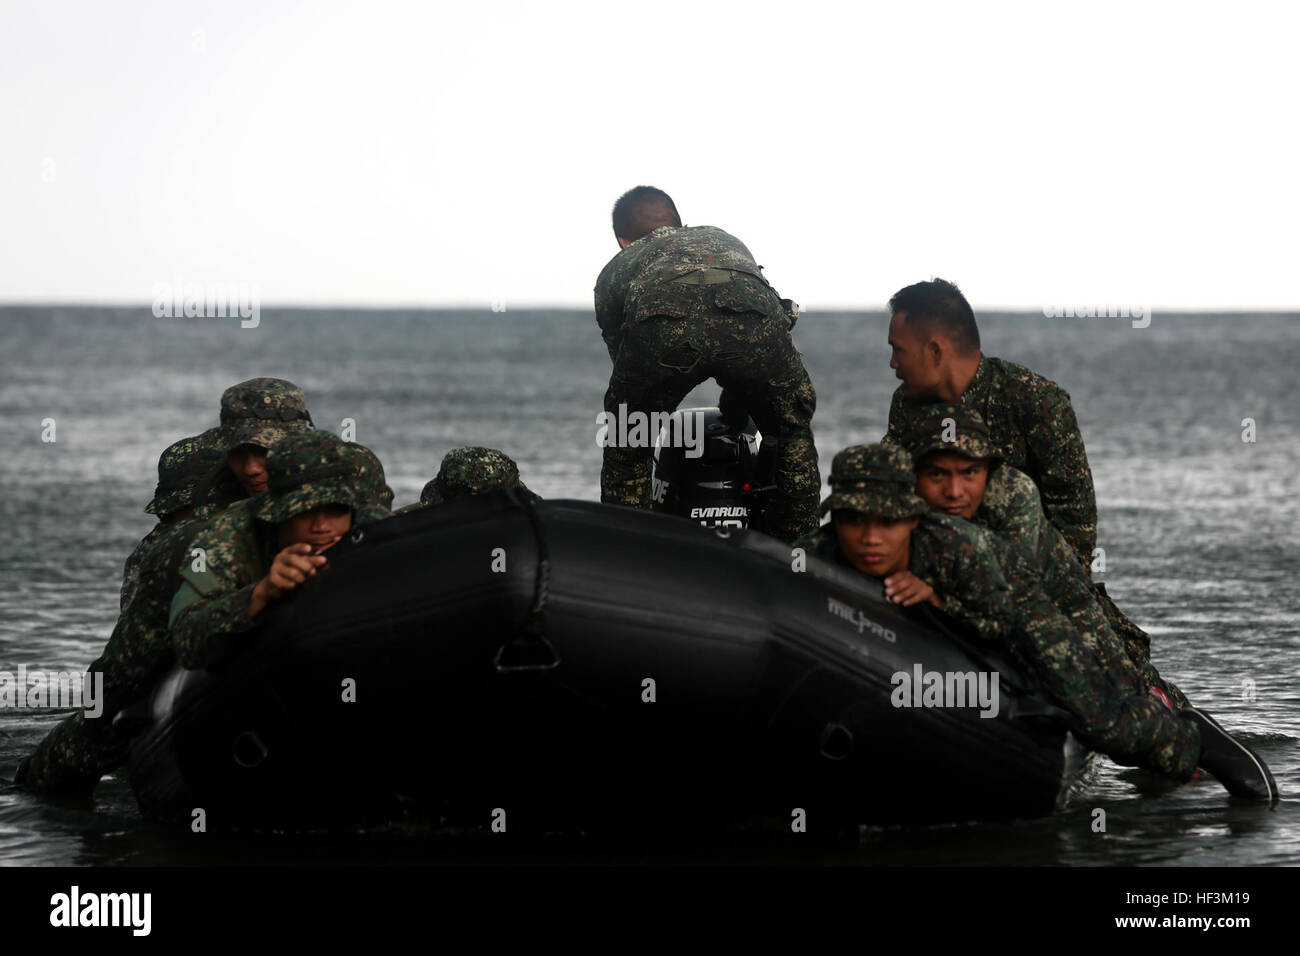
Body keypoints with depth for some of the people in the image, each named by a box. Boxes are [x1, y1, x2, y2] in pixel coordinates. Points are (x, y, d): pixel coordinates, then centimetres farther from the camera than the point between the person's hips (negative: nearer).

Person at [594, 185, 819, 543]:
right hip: (753, 320, 1)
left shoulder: (614, 270, 40)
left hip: (664, 325, -1)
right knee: (793, 435, 29)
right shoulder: (727, 241, 48)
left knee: (625, 451, 26)